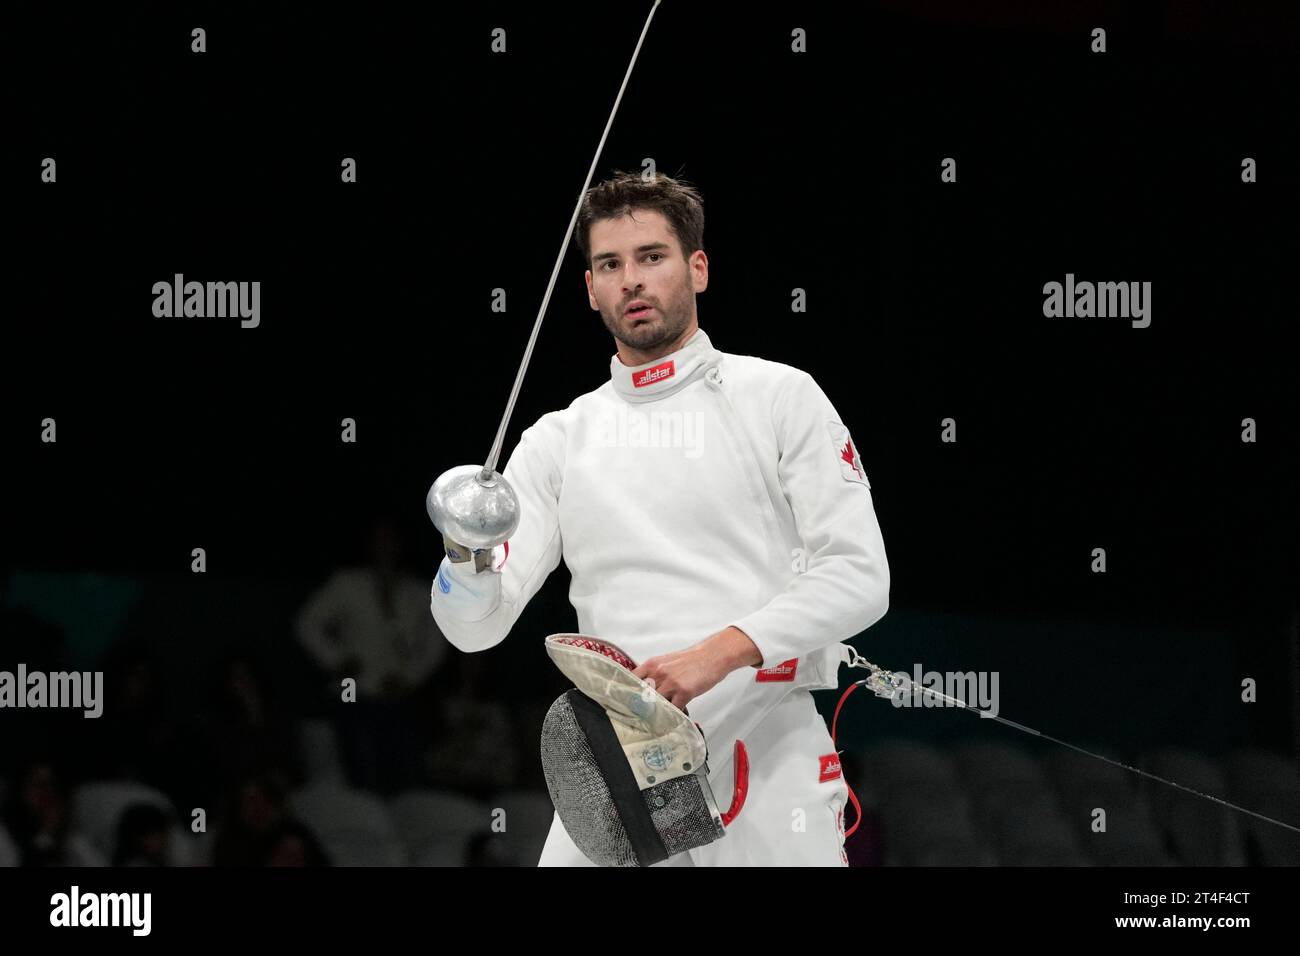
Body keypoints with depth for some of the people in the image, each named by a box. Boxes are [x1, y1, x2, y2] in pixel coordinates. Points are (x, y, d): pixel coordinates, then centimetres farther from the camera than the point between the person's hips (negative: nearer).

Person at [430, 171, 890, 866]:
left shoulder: (780, 397, 2)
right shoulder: (559, 439, 12)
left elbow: (858, 577, -6)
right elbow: (475, 625, 5)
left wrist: (720, 652, -19)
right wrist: (468, 553, -18)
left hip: (765, 745, -3)